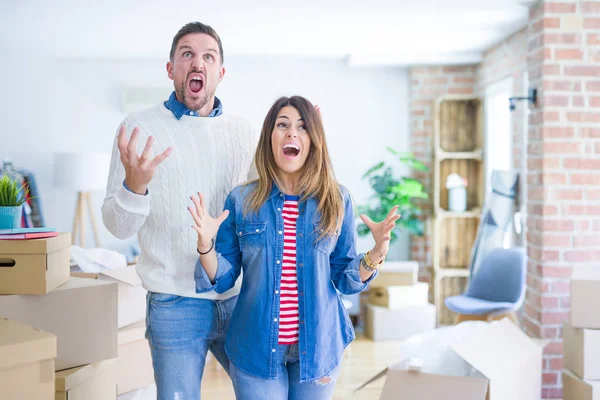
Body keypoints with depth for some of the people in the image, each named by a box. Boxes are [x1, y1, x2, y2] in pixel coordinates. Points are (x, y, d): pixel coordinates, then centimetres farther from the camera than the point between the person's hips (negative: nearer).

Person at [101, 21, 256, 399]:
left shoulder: (243, 132, 6)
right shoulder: (140, 128, -5)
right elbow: (119, 226, -8)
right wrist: (135, 184, -28)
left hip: (239, 297, 4)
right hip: (176, 306, -3)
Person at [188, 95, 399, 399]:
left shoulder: (337, 200, -3)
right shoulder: (242, 199, -4)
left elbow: (345, 279, 1)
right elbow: (222, 280, -1)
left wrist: (377, 252, -16)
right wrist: (206, 245, -19)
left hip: (318, 345, 1)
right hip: (256, 347, -1)